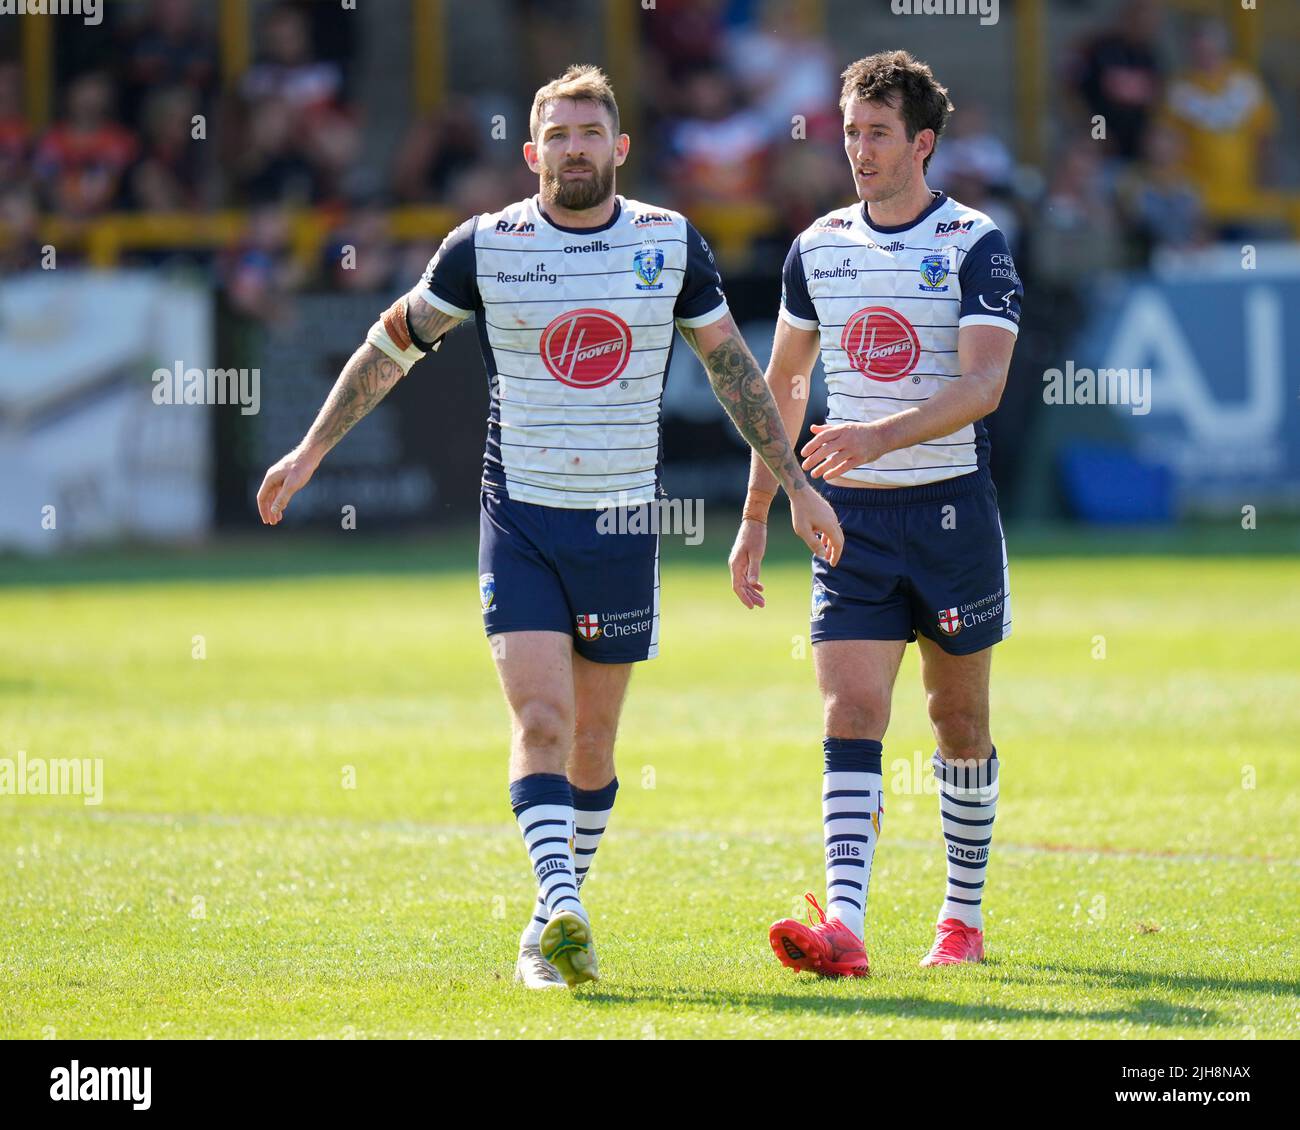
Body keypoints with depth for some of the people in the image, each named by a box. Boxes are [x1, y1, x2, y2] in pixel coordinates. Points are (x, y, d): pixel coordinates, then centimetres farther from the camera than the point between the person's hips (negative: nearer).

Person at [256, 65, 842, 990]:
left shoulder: (672, 244, 0)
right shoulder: (485, 247, -4)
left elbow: (732, 364, 12)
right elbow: (394, 342, 9)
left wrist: (795, 484, 11)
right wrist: (311, 453, 9)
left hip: (623, 525, 2)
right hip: (520, 522, -2)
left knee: (592, 738, 8)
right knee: (542, 721, -16)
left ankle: (559, 921, 23)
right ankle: (562, 915, -25)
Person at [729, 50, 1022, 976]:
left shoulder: (975, 245, -7)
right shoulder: (818, 247, 7)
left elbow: (982, 384, -19)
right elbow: (782, 385, 17)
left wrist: (881, 435, -33)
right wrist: (756, 515, 15)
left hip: (951, 508, -3)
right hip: (851, 517, 3)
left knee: (959, 720, 9)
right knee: (851, 715, -11)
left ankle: (964, 915, 25)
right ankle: (845, 926, -22)